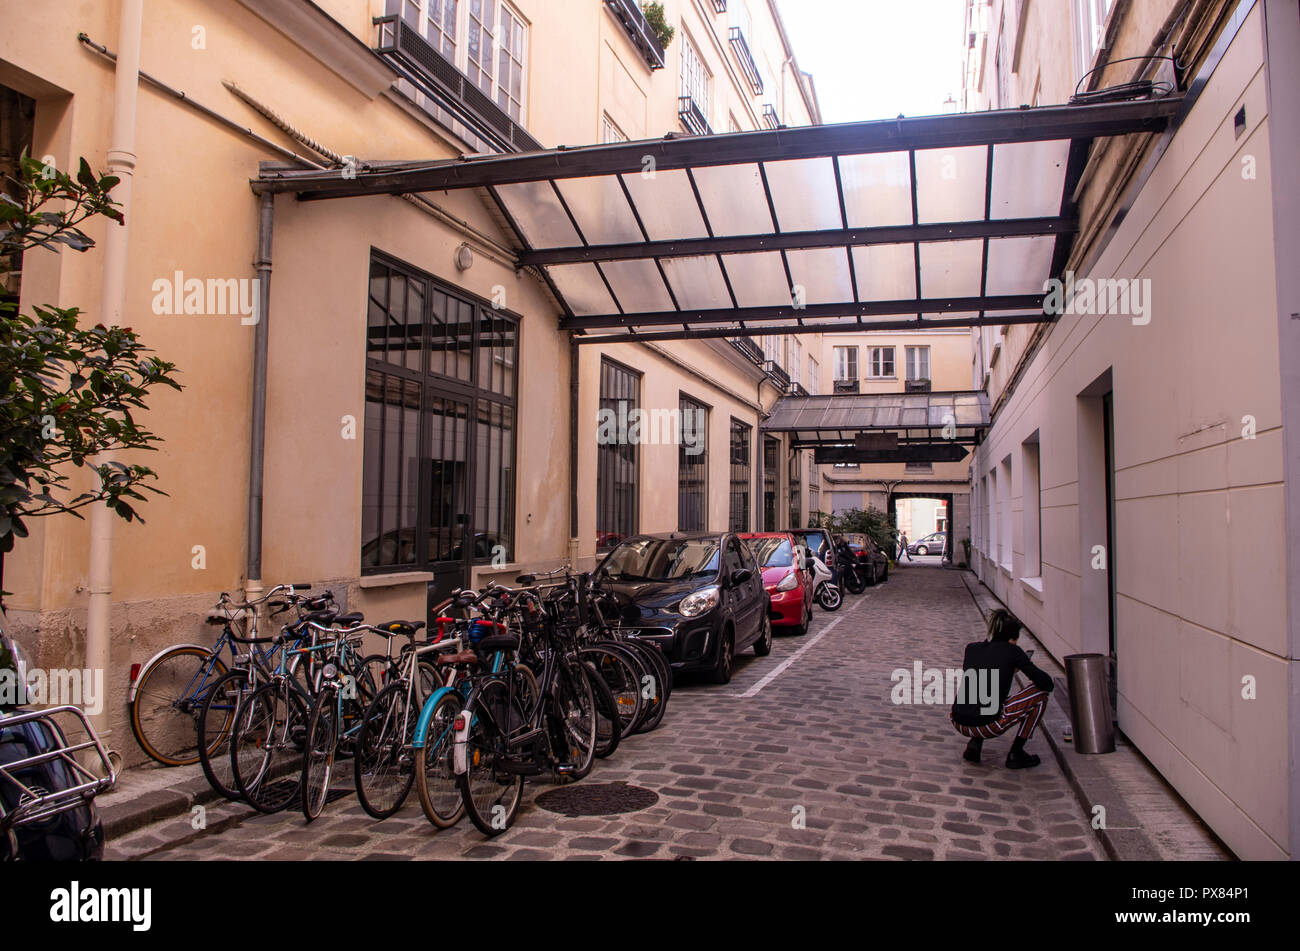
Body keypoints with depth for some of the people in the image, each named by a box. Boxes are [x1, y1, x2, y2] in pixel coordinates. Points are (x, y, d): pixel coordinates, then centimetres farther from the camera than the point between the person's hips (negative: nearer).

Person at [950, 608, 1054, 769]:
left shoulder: (971, 648, 17)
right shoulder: (1011, 651, 4)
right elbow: (1047, 683, 3)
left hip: (959, 724, 6)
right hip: (988, 726, -6)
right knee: (1041, 692, 13)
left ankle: (974, 744, 17)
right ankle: (1016, 753, 14)